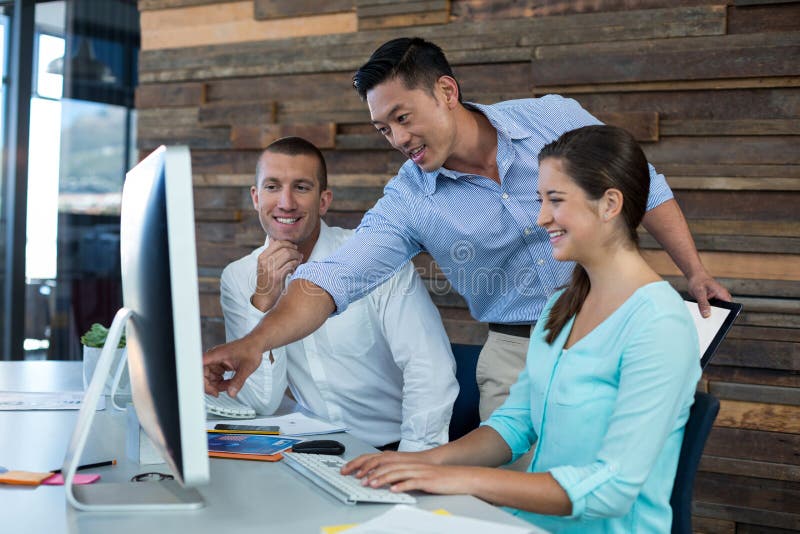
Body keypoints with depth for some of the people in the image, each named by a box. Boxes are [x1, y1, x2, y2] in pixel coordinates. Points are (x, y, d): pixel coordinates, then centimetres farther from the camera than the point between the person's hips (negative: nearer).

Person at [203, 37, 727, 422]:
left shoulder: (555, 119, -8)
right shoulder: (408, 203, -9)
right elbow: (332, 279, -20)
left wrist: (696, 272, 1)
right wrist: (256, 342, -36)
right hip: (517, 355, 1)